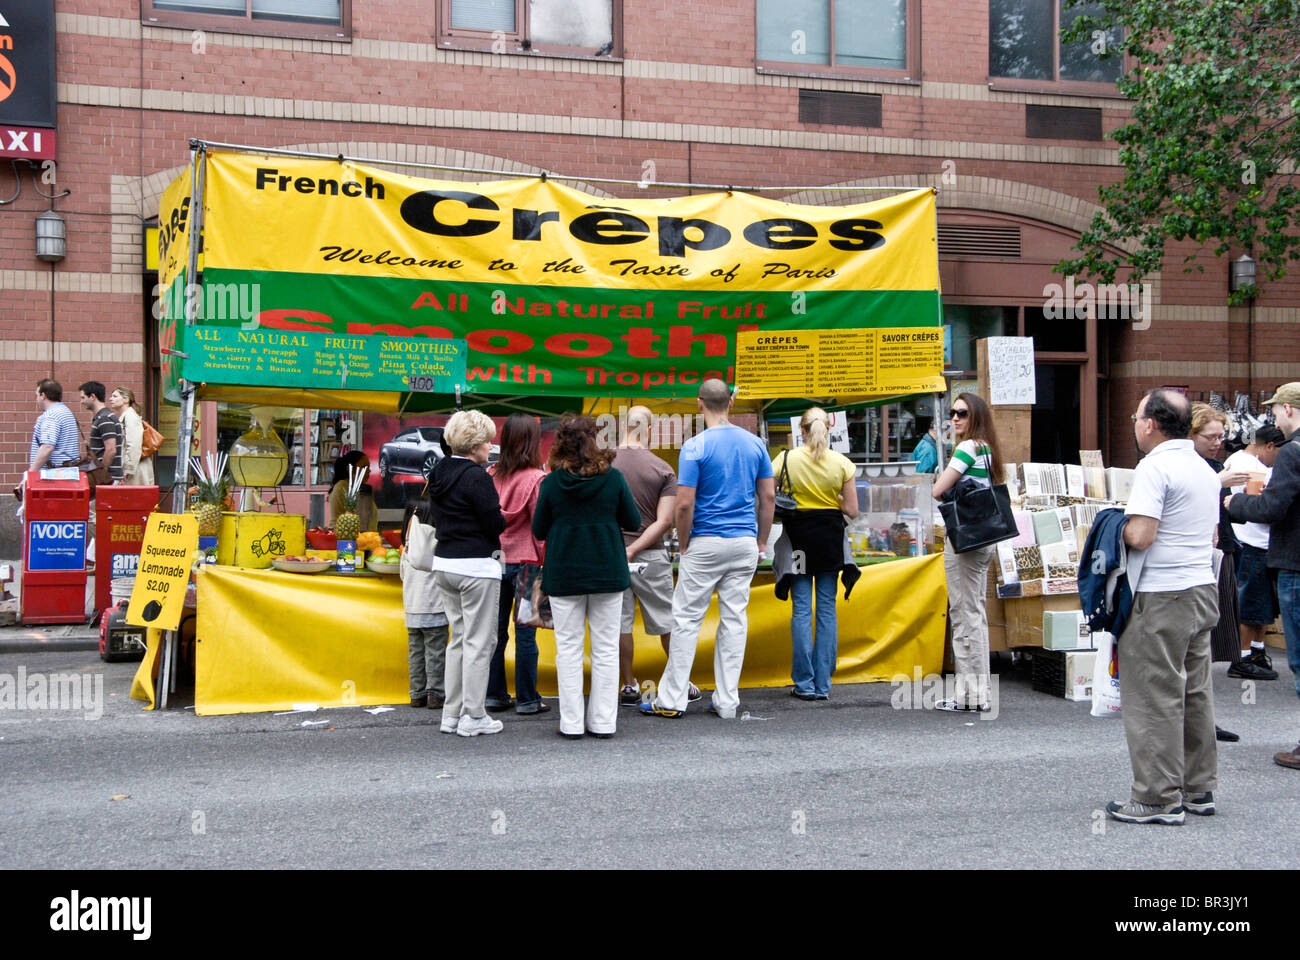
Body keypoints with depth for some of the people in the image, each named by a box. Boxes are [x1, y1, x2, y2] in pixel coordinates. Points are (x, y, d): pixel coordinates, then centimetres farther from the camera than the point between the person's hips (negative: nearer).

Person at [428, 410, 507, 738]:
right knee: (479, 642, -1)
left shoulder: (440, 473, 9)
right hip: (476, 566, -9)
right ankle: (473, 717, 3)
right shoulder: (476, 477, -17)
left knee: (458, 638, 16)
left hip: (444, 562, 9)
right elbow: (495, 523, -16)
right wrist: (501, 519, 5)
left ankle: (451, 714, 19)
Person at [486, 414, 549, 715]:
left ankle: (494, 694, 18)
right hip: (525, 561, -5)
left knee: (496, 630, 11)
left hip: (495, 561, 5)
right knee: (525, 632, 1)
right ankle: (526, 699, 7)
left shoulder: (491, 474, 2)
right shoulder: (536, 478, -11)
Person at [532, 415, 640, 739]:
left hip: (564, 575, 0)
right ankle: (603, 722, 11)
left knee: (569, 648, 7)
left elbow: (539, 531, 1)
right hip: (607, 572, 1)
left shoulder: (551, 483, -7)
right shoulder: (613, 478, -6)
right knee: (606, 648, 8)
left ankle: (571, 723, 8)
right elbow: (633, 521, 1)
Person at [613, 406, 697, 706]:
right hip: (651, 555, 0)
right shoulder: (663, 469, -4)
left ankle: (629, 687, 12)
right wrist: (635, 549, -13)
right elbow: (665, 521, -11)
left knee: (619, 622, 8)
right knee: (667, 619, 11)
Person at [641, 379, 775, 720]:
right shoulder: (755, 443, 5)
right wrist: (761, 543, 13)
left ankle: (672, 699, 7)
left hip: (706, 543, -4)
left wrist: (684, 544, -1)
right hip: (745, 543, 5)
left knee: (687, 618, 3)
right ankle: (727, 702, 10)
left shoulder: (696, 447, -11)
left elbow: (684, 505, -15)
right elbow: (768, 496, 6)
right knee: (734, 620, 7)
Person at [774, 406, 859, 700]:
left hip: (798, 533, -1)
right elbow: (852, 510, -2)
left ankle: (804, 683, 3)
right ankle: (823, 684, 8)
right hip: (831, 534, 1)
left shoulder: (787, 458, -5)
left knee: (801, 609, 3)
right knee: (827, 609, 6)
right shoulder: (842, 463, -3)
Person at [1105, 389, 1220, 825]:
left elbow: (1140, 536, -22)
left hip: (1162, 596, -9)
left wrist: (1118, 527, -3)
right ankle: (1198, 789, 20)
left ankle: (1159, 798, -1)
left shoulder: (1155, 466, -14)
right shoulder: (1205, 468, 15)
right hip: (1204, 588, 9)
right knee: (1195, 694, 14)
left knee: (1155, 698, -4)